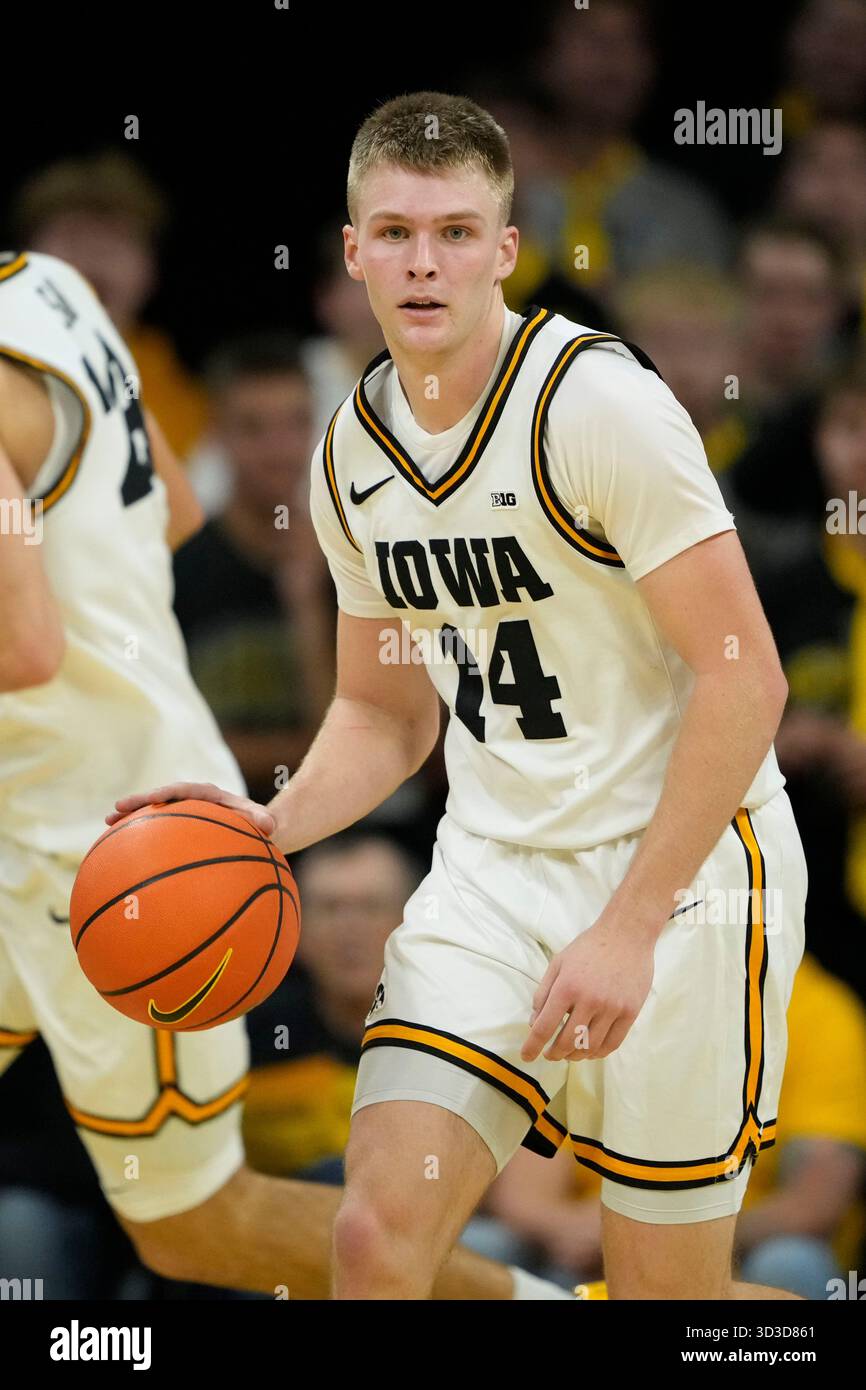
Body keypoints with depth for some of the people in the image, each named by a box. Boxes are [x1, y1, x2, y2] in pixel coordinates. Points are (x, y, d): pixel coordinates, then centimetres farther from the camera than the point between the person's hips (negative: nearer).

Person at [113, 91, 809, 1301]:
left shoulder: (593, 400, -17)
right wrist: (277, 824, -2)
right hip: (493, 868, 5)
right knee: (377, 1237, -9)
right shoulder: (353, 452, 5)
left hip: (681, 867, -5)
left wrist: (631, 925, -20)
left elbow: (742, 676, -18)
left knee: (667, 1293, -1)